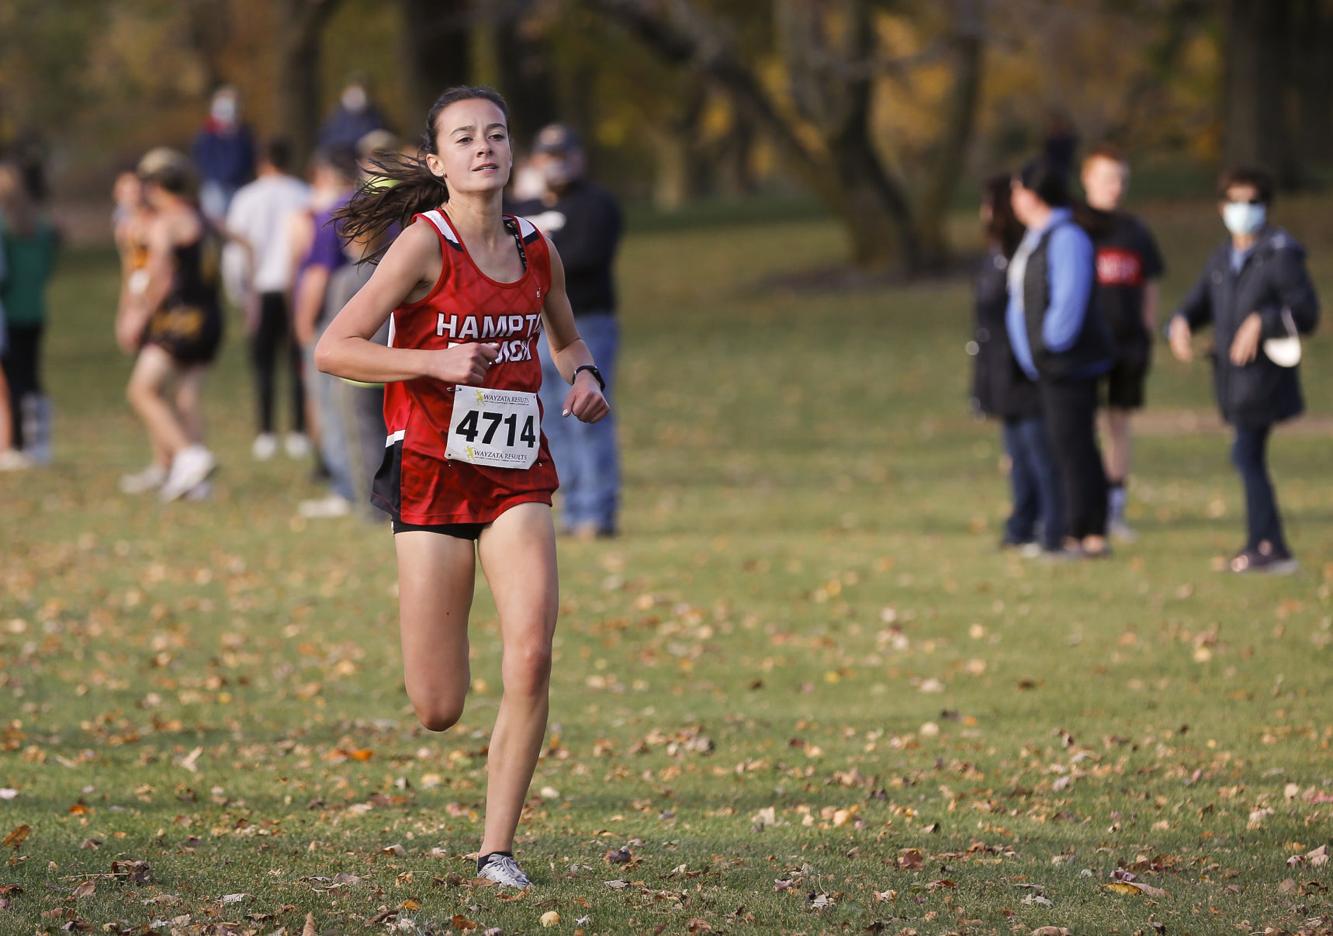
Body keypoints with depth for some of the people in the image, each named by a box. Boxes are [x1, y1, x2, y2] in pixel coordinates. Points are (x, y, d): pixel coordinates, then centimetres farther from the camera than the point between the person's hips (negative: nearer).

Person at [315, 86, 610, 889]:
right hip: (432, 476, -4)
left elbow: (566, 340, 27)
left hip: (518, 481, 4)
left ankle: (498, 851, -7)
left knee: (533, 652, -19)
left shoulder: (536, 251, 7)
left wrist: (586, 377, 4)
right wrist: (436, 361, -25)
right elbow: (332, 349, -14)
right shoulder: (425, 245, -9)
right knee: (438, 712, -3)